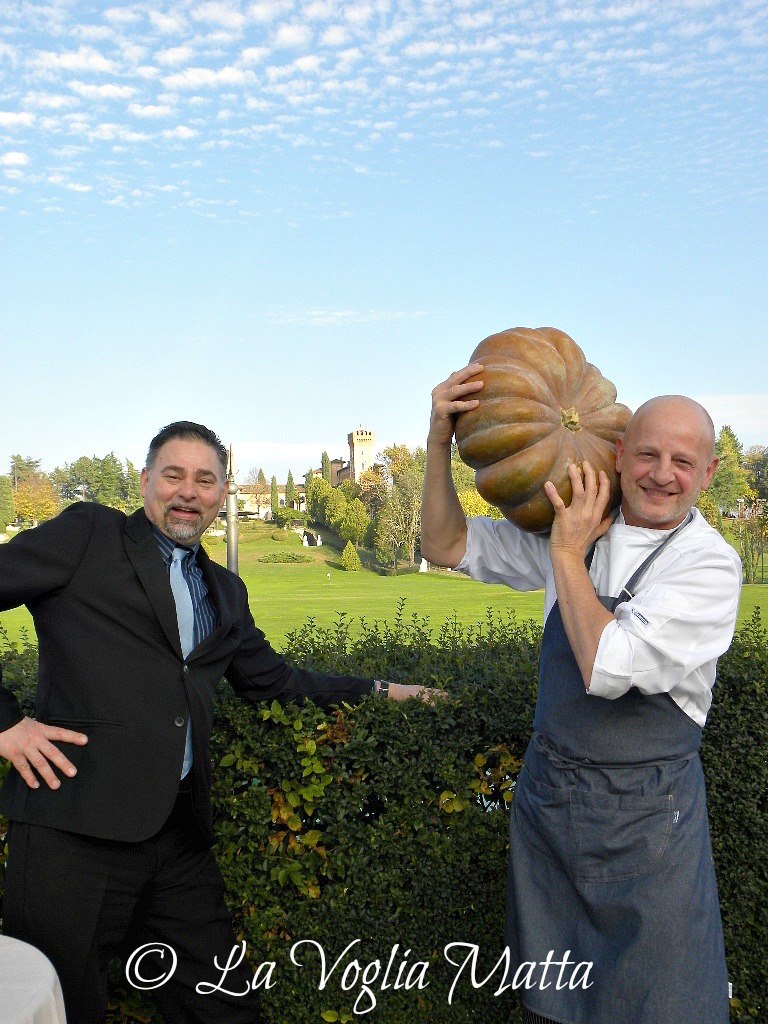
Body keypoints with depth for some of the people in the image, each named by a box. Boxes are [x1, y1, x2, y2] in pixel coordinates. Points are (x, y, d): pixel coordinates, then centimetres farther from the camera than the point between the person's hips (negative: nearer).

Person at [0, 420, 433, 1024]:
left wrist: (379, 692, 21)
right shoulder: (88, 534, 1)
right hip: (77, 822, -5)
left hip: (179, 832, 6)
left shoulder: (225, 592, 19)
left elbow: (272, 681, 25)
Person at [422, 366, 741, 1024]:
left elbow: (607, 667, -27)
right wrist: (440, 442, -9)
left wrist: (569, 554, -18)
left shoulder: (708, 564, -16)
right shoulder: (569, 530, 0)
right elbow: (447, 547, 3)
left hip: (646, 816, -4)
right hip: (546, 793, 5)